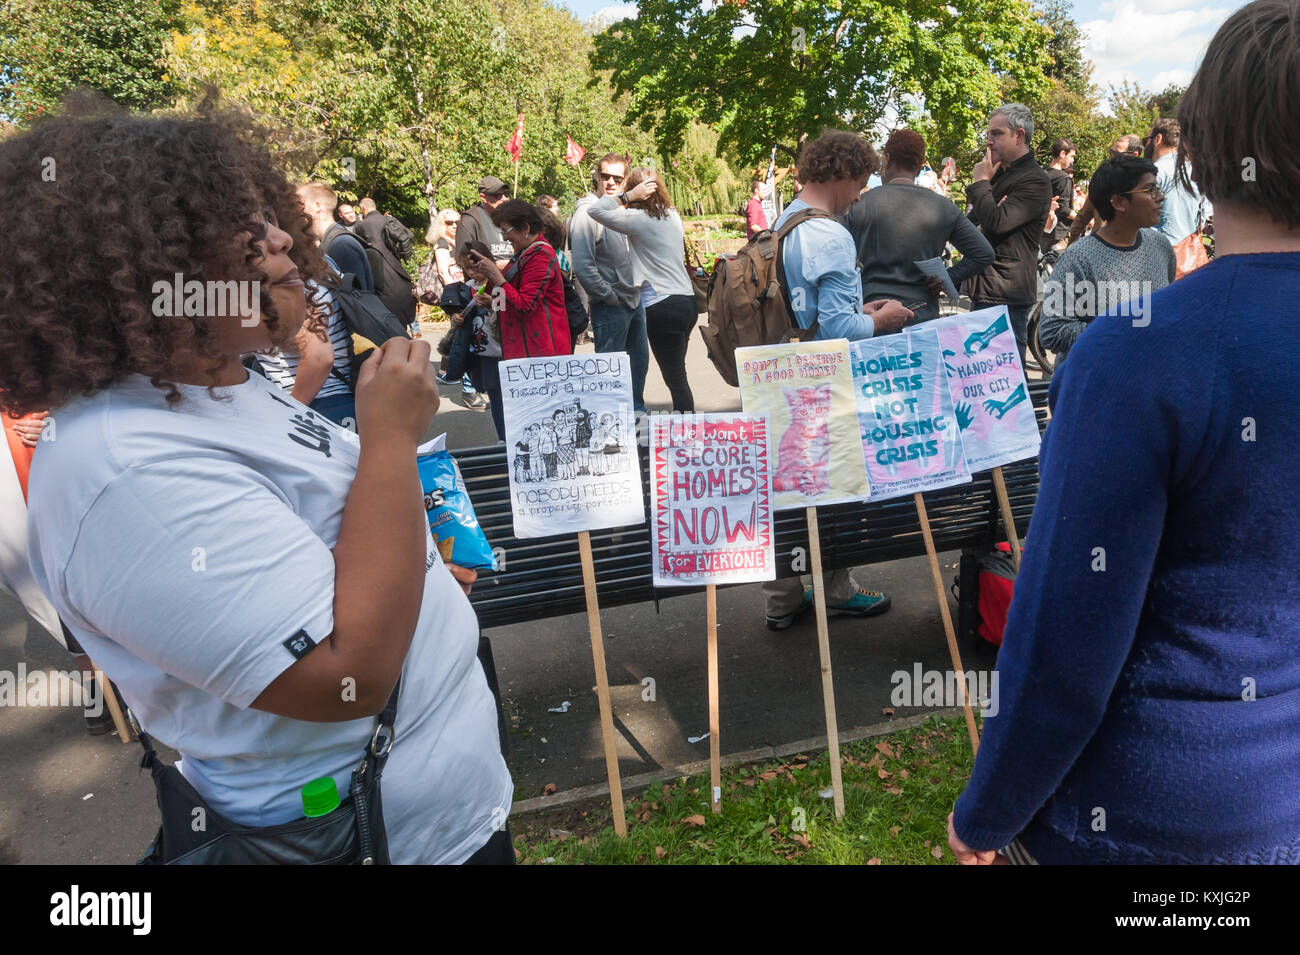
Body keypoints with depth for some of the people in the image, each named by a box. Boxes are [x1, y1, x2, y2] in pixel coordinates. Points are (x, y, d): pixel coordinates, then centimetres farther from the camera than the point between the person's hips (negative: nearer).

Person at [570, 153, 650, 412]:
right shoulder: (587, 213, -15)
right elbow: (582, 266, -22)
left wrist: (638, 289, 11)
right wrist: (609, 296, -17)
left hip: (635, 301, 8)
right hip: (609, 307, -8)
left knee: (640, 361, 18)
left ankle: (636, 411, 34)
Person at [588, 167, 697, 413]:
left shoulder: (639, 219, -9)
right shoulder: (672, 215, 13)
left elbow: (595, 210, -10)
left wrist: (627, 195, -8)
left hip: (664, 307, -8)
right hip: (687, 301, 8)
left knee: (675, 378, -4)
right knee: (677, 375, 16)